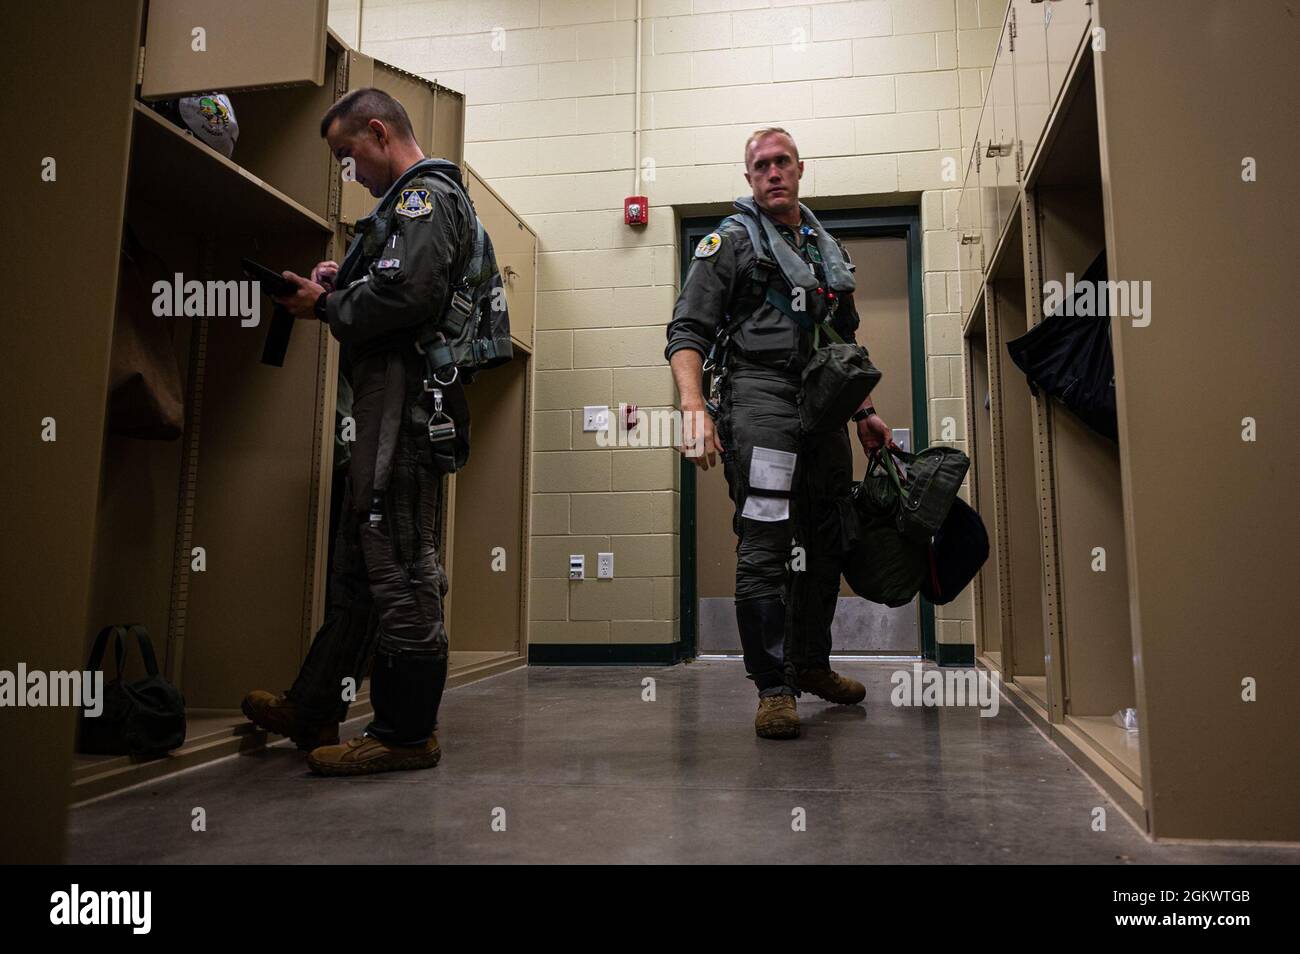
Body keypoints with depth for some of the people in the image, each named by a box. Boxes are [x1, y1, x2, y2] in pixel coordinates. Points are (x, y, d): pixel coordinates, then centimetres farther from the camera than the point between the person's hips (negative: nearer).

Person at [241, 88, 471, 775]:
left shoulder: (423, 195, -5)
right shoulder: (421, 198, 27)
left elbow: (406, 295, -21)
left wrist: (325, 306, -7)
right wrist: (343, 283, 10)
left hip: (401, 395, -11)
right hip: (392, 404, 11)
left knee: (398, 565, -7)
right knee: (358, 564, 14)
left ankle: (407, 732, 1)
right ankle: (312, 712, 25)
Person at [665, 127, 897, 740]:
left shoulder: (828, 249, 23)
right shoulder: (730, 242, 5)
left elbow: (847, 341, 28)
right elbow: (686, 332, -4)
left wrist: (866, 412, 19)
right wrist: (694, 407, -19)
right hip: (759, 395, -6)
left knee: (825, 542, 11)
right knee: (763, 546, -13)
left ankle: (812, 664, 29)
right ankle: (773, 688, -4)